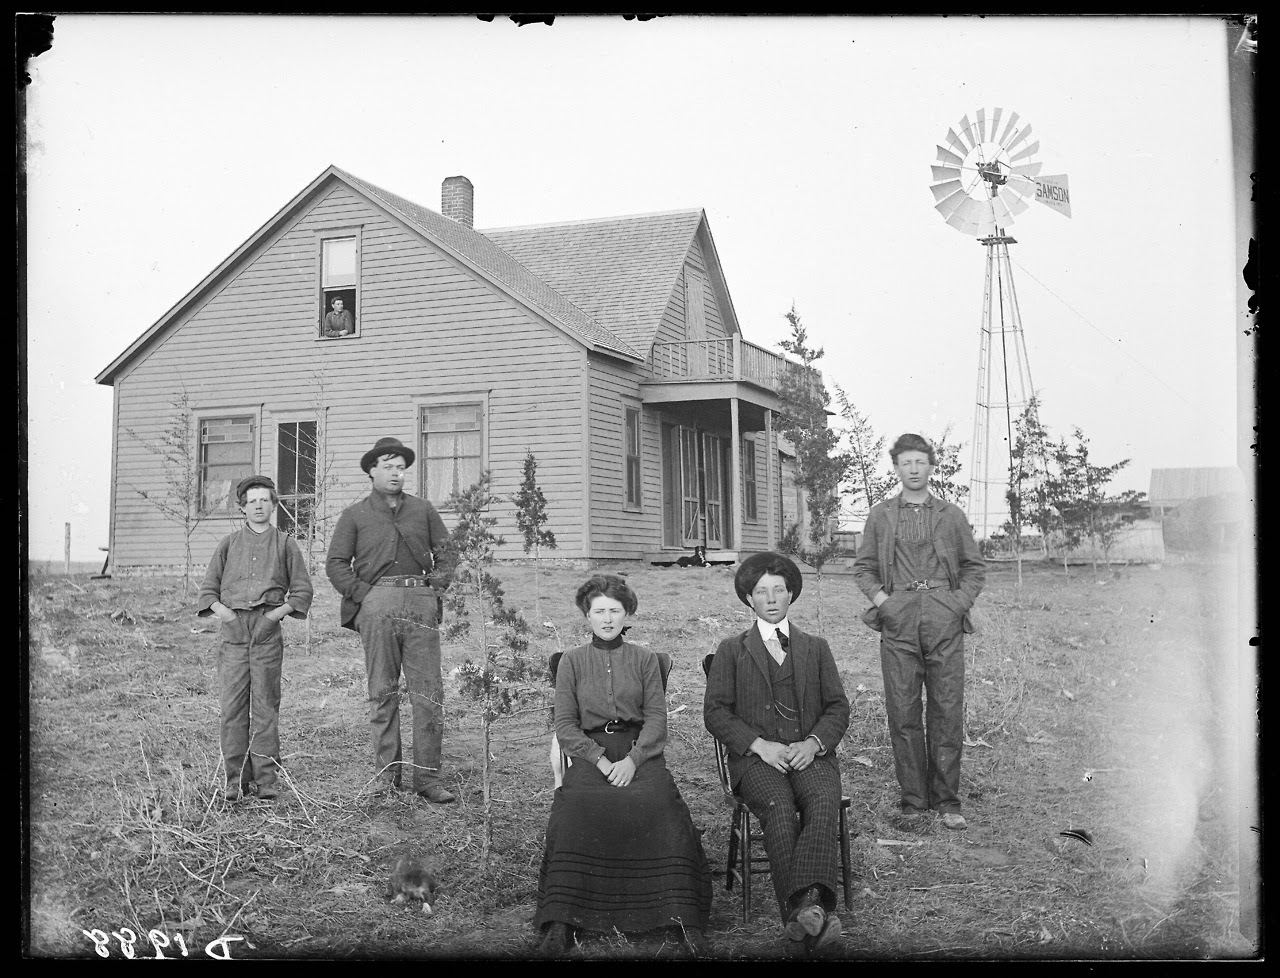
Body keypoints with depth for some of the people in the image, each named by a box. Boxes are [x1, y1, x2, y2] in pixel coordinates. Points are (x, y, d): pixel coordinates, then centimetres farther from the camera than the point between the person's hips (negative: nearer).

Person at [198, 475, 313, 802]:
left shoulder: (285, 543, 12)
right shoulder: (229, 544, 15)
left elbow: (302, 590, 11)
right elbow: (208, 588, 15)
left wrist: (280, 611, -4)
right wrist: (221, 609, -3)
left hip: (268, 630, -1)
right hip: (232, 629, 1)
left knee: (266, 705, -2)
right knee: (233, 706, -3)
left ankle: (266, 779, 1)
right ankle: (236, 780, 2)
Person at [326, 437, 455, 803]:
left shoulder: (423, 510, 19)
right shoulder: (355, 515, 13)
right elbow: (335, 563, 8)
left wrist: (437, 587, 4)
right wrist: (362, 593, -4)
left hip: (421, 604, 1)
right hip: (377, 604, -1)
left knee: (429, 693, -4)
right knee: (382, 693, 0)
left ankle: (428, 777, 0)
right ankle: (387, 777, 6)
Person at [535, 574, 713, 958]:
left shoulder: (644, 659, 13)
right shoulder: (572, 661, 12)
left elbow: (657, 719, 5)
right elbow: (565, 725, 5)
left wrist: (632, 760, -12)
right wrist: (600, 760, -11)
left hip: (640, 750, 0)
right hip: (589, 752, 0)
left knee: (657, 803, -32)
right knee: (578, 807, -32)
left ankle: (684, 917, -31)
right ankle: (561, 920, -31)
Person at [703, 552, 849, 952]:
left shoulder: (816, 648, 23)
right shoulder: (731, 650, 16)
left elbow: (838, 707, 15)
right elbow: (715, 712, 6)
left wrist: (813, 743, -6)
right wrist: (760, 745, -9)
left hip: (810, 753, 1)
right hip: (755, 757, -1)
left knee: (824, 802, -33)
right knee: (779, 808, -33)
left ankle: (807, 904, -49)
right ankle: (803, 916, -42)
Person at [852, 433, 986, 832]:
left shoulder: (951, 515, 12)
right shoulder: (880, 515, 12)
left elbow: (975, 567, 16)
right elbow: (863, 567, 15)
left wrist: (961, 601, 2)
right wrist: (881, 598, 0)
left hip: (945, 622, 0)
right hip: (899, 622, 0)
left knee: (947, 712, 0)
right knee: (903, 714, -1)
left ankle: (947, 802, 9)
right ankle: (913, 803, 7)